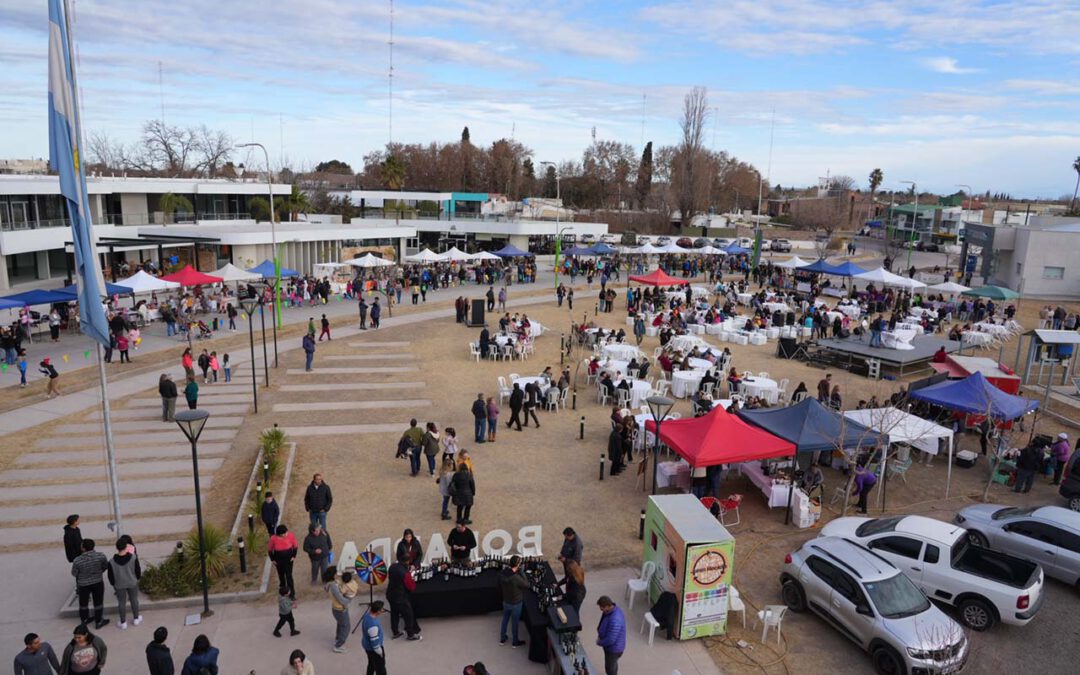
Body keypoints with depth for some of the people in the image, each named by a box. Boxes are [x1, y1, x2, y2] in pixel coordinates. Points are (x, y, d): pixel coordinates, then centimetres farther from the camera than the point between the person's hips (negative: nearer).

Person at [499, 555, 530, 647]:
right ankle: (515, 642, 36)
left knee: (505, 619, 26)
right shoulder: (516, 578, -36)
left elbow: (500, 587, 1)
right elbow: (527, 586, -18)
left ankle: (502, 639, 44)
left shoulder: (503, 573, -15)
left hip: (505, 602, 6)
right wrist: (521, 572, -19)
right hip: (516, 604, -6)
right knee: (514, 622, 15)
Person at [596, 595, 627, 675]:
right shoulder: (611, 610, -10)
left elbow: (611, 640, -33)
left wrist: (599, 642, -17)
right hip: (611, 645, 8)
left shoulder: (615, 620, -39)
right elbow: (604, 624, 10)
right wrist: (599, 634, 0)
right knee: (612, 664, 30)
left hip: (614, 648, -8)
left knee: (610, 667, 14)